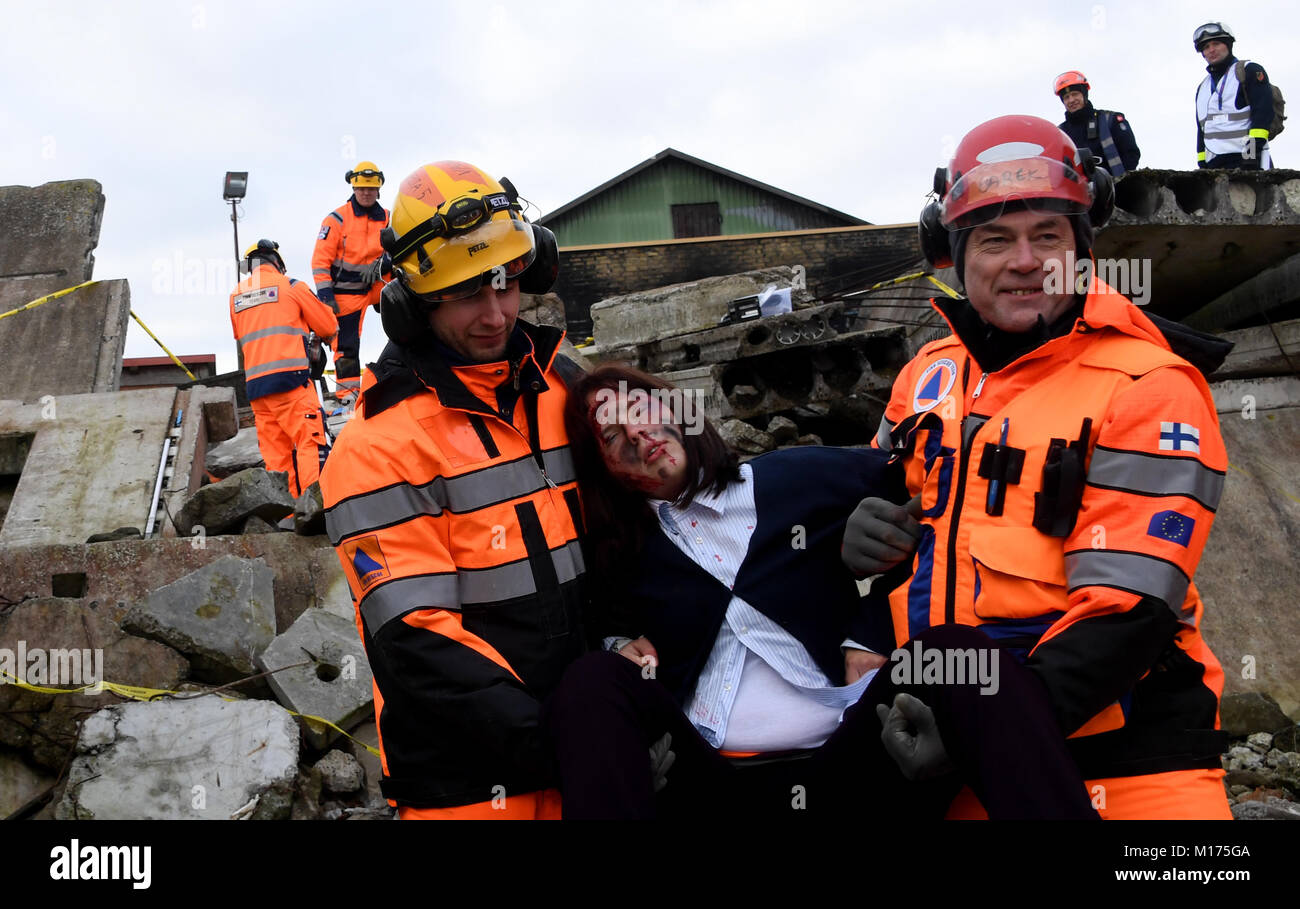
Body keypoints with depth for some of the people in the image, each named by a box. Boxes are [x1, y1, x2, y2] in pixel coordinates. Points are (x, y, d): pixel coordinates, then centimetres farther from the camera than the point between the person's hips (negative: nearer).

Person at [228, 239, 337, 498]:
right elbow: (329, 327, 12)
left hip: (255, 384, 5)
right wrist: (322, 340, 32)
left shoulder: (235, 295, 18)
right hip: (290, 377, -5)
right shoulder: (291, 285, 4)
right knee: (311, 441, -9)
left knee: (275, 453, 6)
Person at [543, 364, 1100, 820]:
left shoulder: (800, 479, 12)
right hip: (709, 781, 1)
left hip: (852, 763, 0)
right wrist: (620, 647, 5)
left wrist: (869, 634, 5)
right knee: (592, 682, -24)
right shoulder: (622, 557, 15)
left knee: (955, 647, -24)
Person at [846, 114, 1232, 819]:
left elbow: (1127, 607, -15)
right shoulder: (929, 374, 11)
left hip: (1120, 756, -4)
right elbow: (885, 496, 25)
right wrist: (866, 534, 0)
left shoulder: (1147, 388, -7)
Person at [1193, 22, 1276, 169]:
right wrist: (1202, 163, 15)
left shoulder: (1250, 71, 4)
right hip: (1213, 164, 6)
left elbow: (1263, 113, -7)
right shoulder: (1202, 88, 25)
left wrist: (1253, 149, -18)